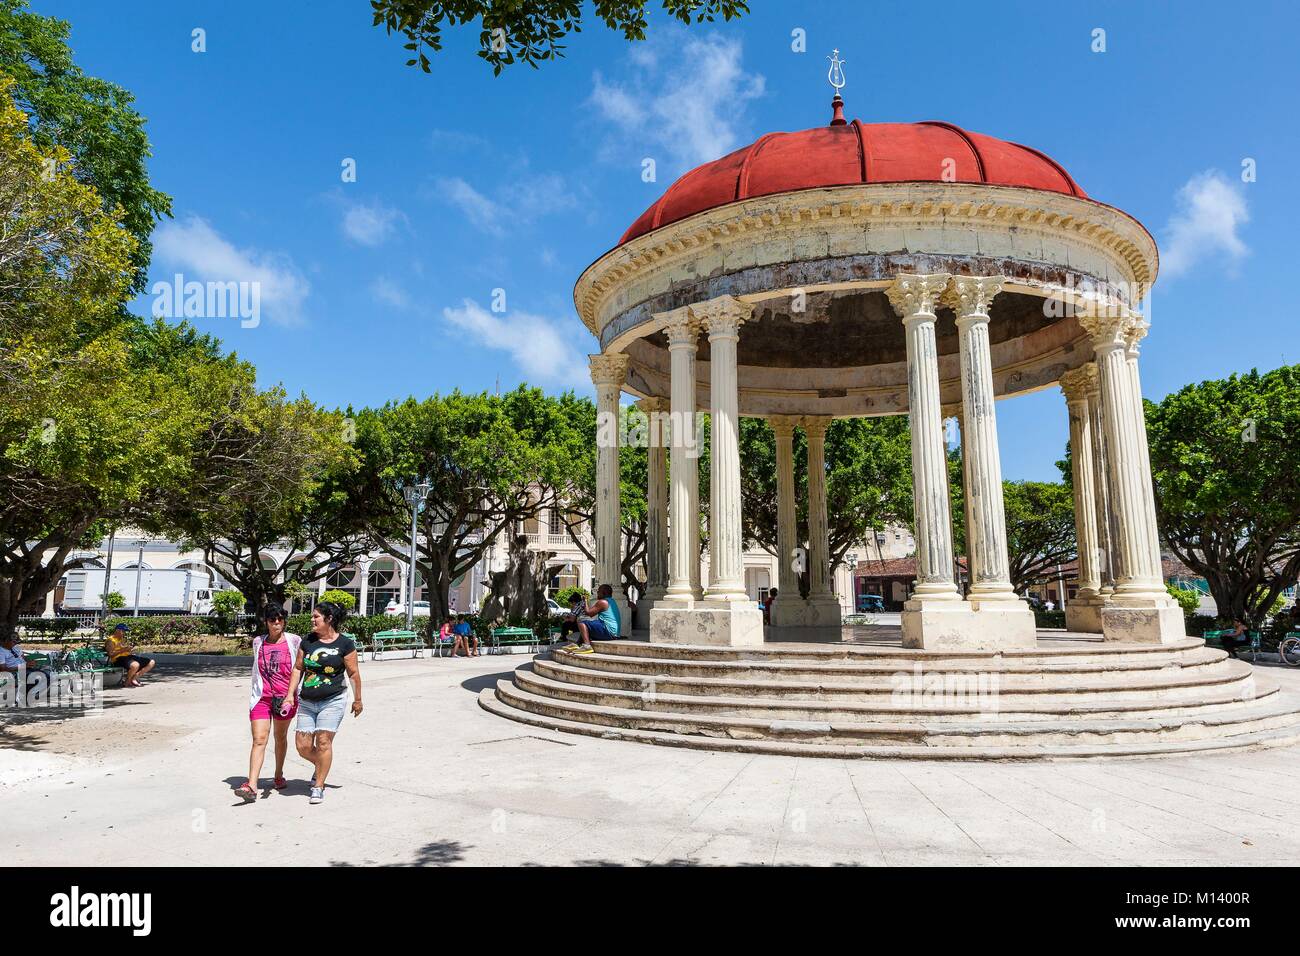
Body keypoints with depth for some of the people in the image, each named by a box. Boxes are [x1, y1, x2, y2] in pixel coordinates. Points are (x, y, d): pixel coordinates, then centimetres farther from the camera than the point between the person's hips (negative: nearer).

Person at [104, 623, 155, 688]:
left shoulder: (123, 639, 25)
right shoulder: (110, 640, -1)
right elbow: (111, 654, -14)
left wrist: (130, 649, 7)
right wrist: (123, 650, -19)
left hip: (129, 656, 9)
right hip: (119, 658, -9)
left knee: (151, 662, -1)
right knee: (135, 665, -40)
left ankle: (134, 678, -6)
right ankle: (127, 682, -13)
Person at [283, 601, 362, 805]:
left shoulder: (344, 643, -6)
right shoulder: (308, 641, 7)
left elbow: (353, 673, -1)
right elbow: (298, 668, 12)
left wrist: (357, 700, 3)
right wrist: (290, 694, 4)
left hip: (333, 701, -5)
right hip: (307, 702, 5)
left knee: (323, 742, -9)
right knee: (303, 745, 2)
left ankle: (319, 786, 6)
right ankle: (321, 766, 33)